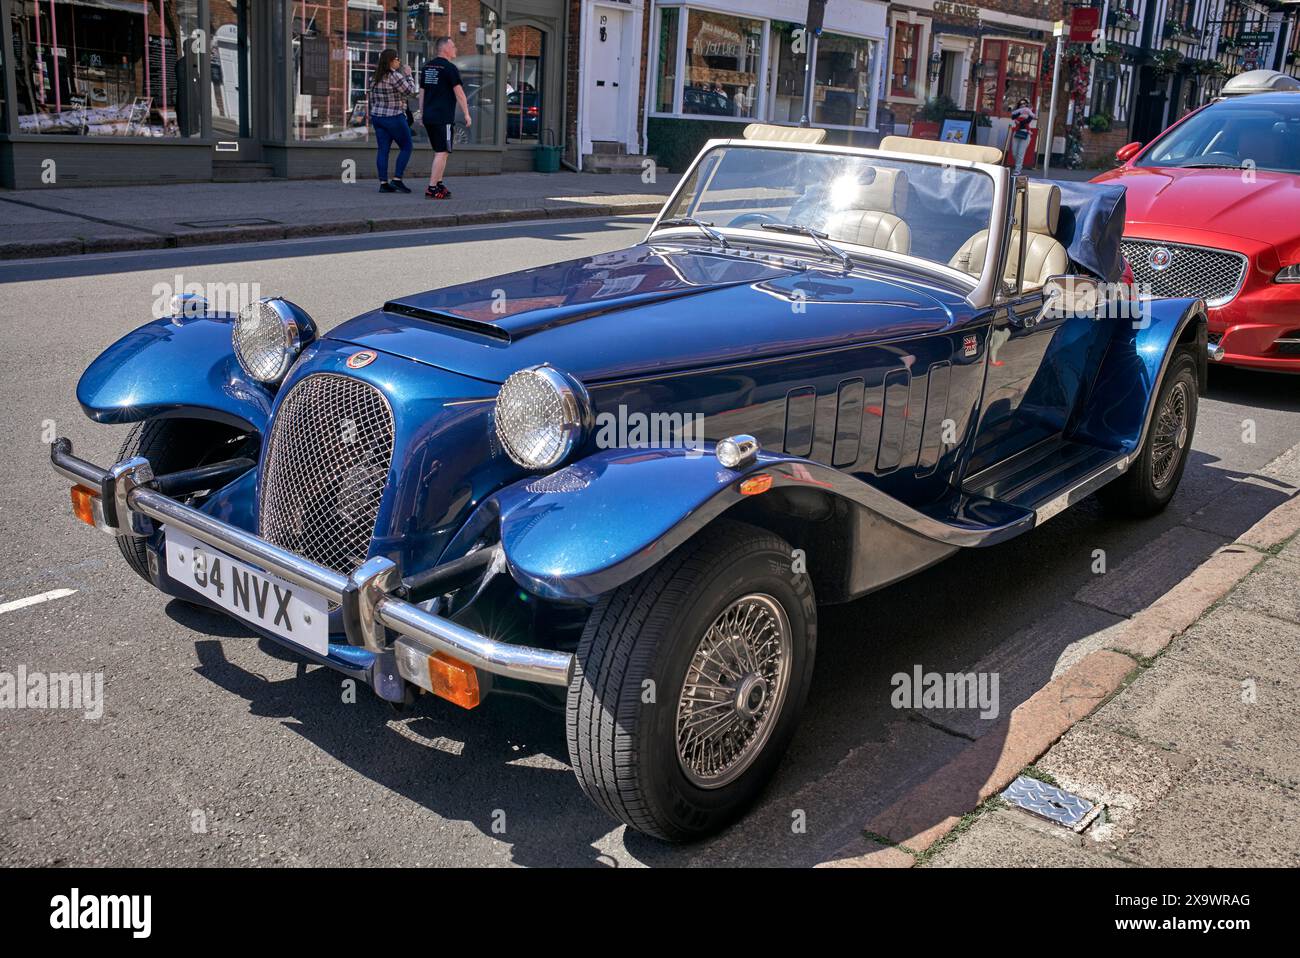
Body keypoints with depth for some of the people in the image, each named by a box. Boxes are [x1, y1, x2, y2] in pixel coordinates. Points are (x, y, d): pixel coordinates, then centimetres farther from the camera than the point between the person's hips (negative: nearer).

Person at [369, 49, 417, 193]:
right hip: (394, 118, -8)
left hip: (377, 117, 8)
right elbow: (411, 91, -9)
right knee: (406, 147, 4)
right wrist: (409, 75, 3)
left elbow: (373, 100, 14)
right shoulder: (395, 76, -16)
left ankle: (383, 183, 2)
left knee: (382, 150, 5)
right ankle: (397, 180, -3)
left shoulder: (375, 77, 9)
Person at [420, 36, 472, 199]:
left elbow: (422, 93, 19)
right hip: (443, 117, -9)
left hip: (428, 117, 9)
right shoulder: (449, 67, -9)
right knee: (442, 153, -7)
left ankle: (439, 184, 20)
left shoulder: (427, 67, 15)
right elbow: (459, 93, -12)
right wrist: (466, 114, -8)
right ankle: (432, 189, -11)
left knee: (439, 152, 18)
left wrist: (422, 114, 23)